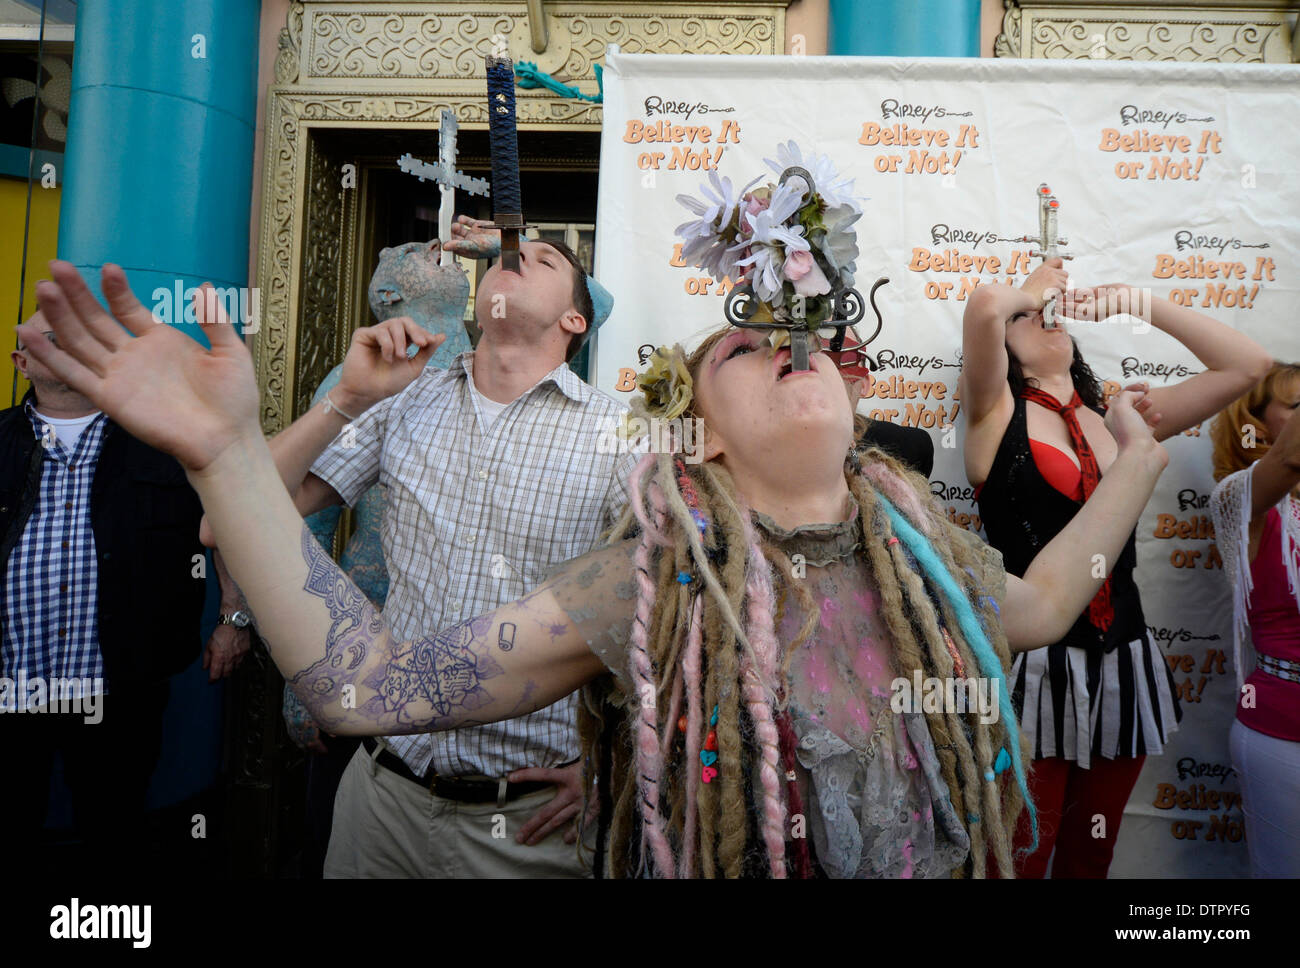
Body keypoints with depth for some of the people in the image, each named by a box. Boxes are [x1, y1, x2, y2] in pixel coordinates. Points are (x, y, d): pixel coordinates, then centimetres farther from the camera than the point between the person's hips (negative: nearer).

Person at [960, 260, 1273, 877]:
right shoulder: (996, 413, -4)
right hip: (1032, 667, -5)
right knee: (1021, 856, 8)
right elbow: (984, 303, -22)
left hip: (1122, 667, 5)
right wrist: (1026, 292, 0)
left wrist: (1144, 305, 4)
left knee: (1091, 852, 22)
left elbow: (1247, 365, 10)